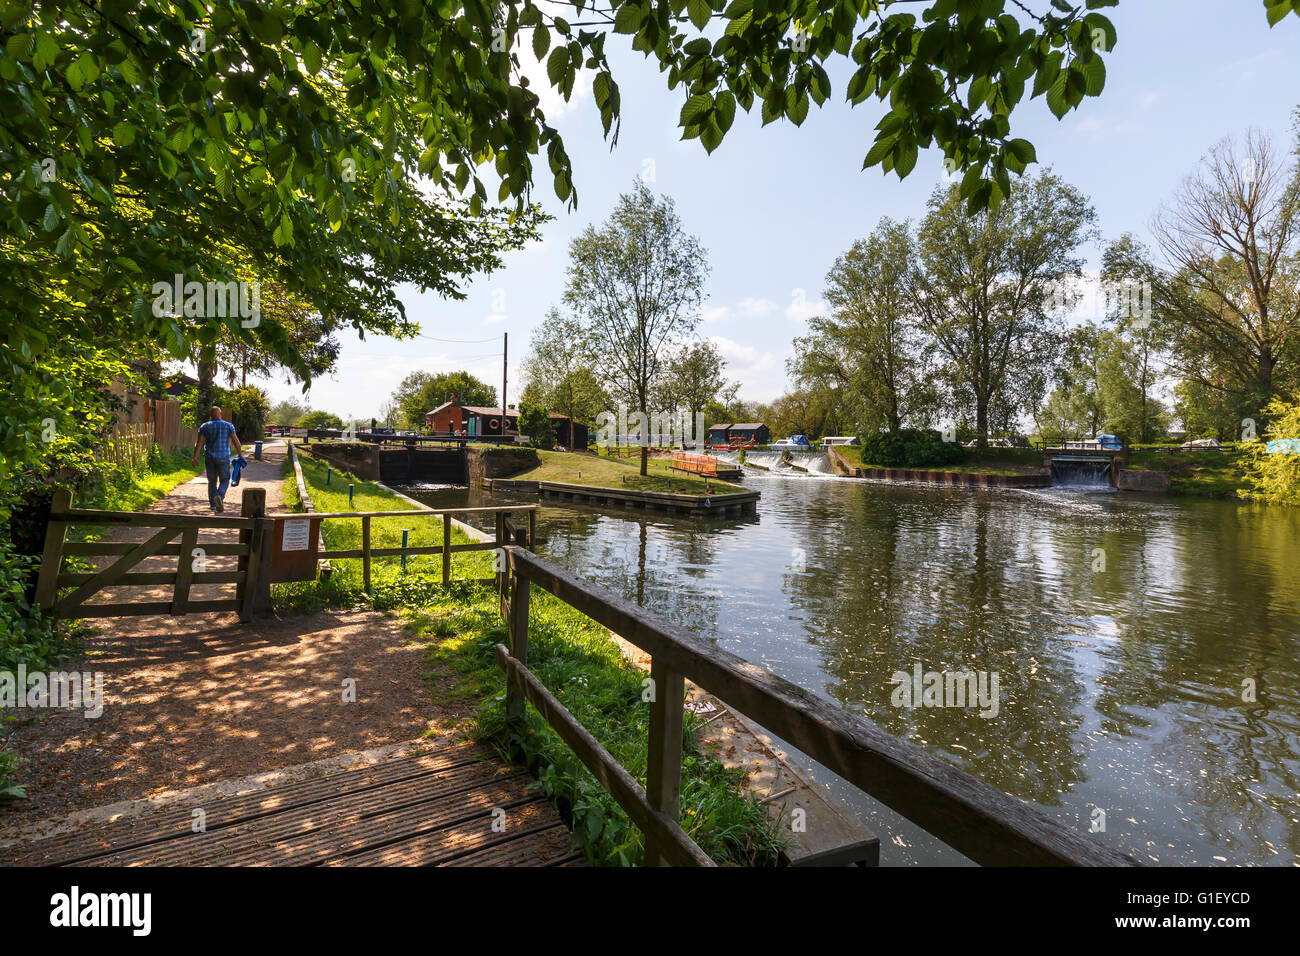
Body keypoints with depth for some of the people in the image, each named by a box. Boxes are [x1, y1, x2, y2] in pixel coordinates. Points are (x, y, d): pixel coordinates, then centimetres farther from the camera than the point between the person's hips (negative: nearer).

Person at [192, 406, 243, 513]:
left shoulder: (204, 426, 3)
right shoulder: (229, 426, 0)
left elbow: (199, 442, -5)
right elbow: (236, 441, -3)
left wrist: (195, 457, -7)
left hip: (209, 457, 2)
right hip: (223, 457, -2)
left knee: (212, 481, 12)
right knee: (224, 480, 7)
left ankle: (213, 504, 17)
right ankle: (219, 496, -21)